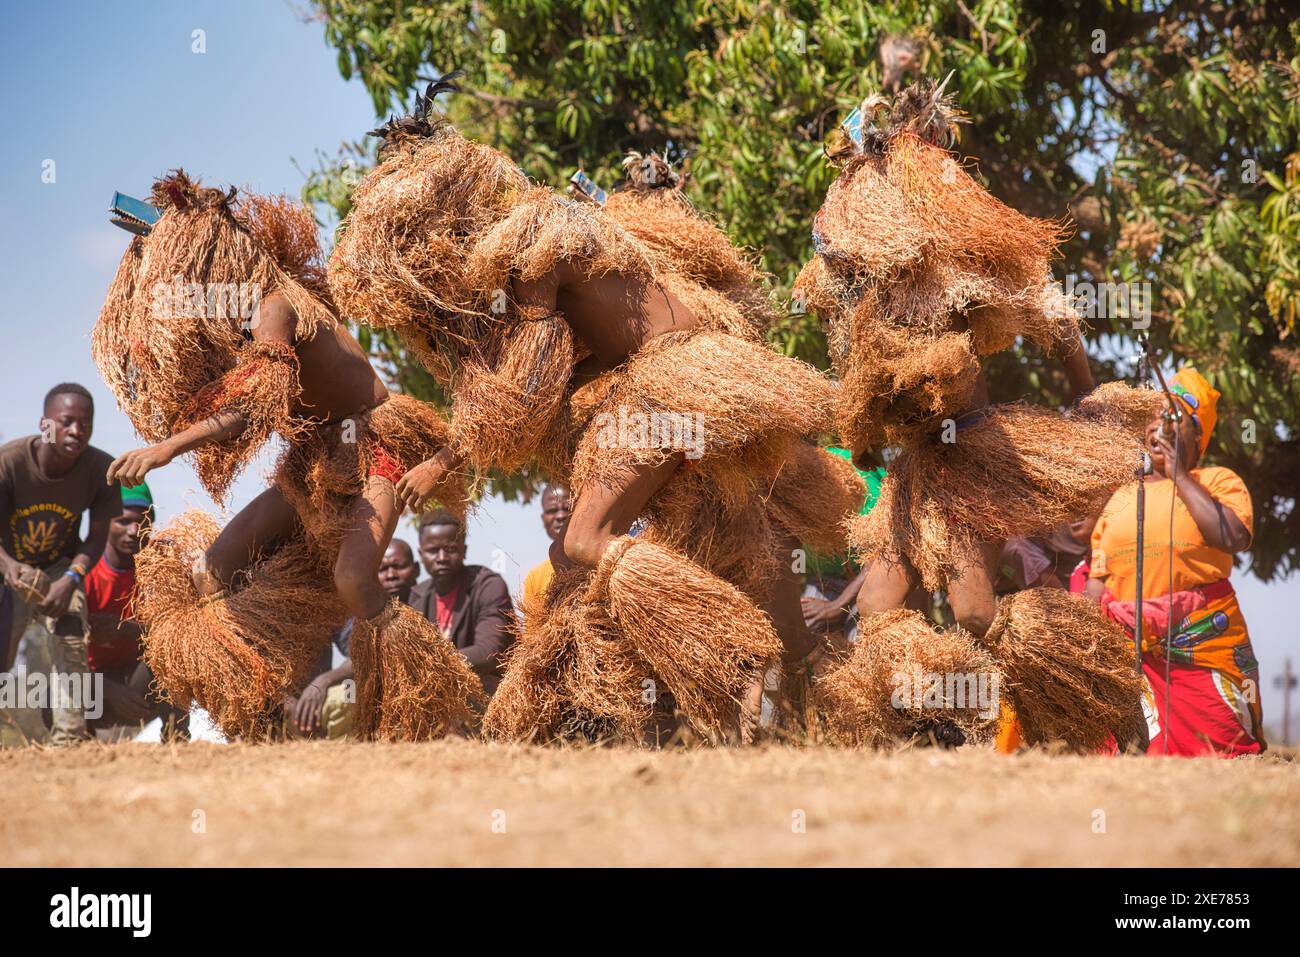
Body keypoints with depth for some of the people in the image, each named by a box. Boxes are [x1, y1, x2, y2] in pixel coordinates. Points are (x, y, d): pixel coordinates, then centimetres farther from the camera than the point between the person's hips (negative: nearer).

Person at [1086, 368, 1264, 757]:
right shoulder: (1122, 497, 20)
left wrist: (1180, 476, -7)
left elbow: (1234, 538, -13)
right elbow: (1097, 579, 20)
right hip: (1132, 649, 3)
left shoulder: (1217, 482, 8)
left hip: (1203, 646, -3)